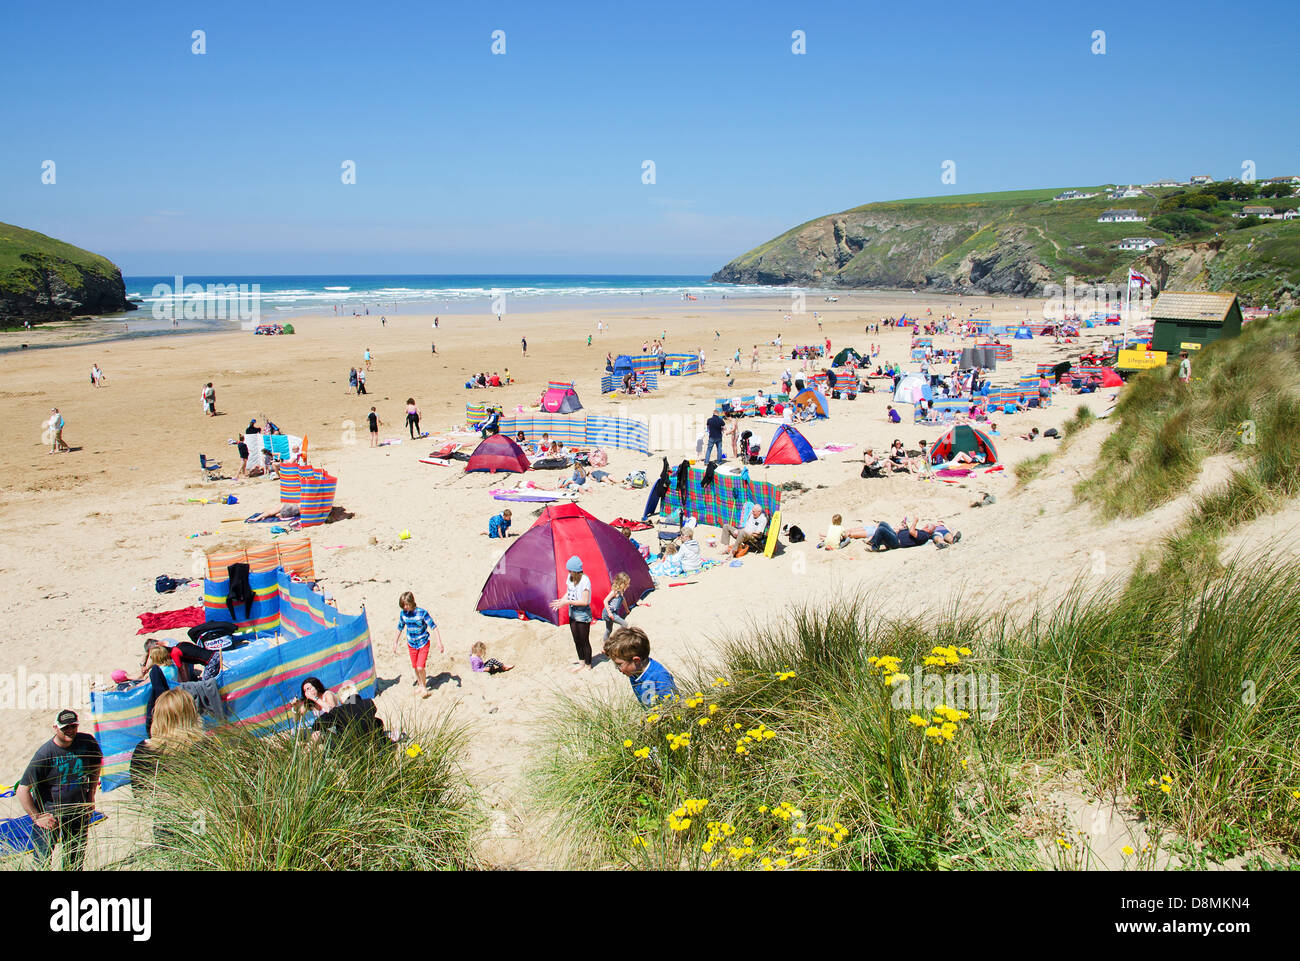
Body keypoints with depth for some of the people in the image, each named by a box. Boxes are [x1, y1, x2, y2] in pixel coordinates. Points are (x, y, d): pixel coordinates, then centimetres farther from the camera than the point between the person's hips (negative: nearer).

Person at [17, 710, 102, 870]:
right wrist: (37, 817, -13)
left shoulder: (88, 742, -7)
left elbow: (96, 764, 14)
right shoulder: (44, 754, -18)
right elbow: (23, 790, -13)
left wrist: (91, 795, 11)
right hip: (48, 811, -3)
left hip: (78, 809, 3)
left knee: (76, 861, 10)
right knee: (43, 860, -6)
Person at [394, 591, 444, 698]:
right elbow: (400, 629, 8)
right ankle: (420, 683, 35)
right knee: (415, 667, 11)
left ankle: (424, 688, 12)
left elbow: (434, 627, -18)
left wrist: (439, 643, -24)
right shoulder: (403, 613, -8)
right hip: (411, 644, 4)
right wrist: (395, 643, 12)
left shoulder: (422, 612, -21)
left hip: (423, 644, -4)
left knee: (420, 667, -10)